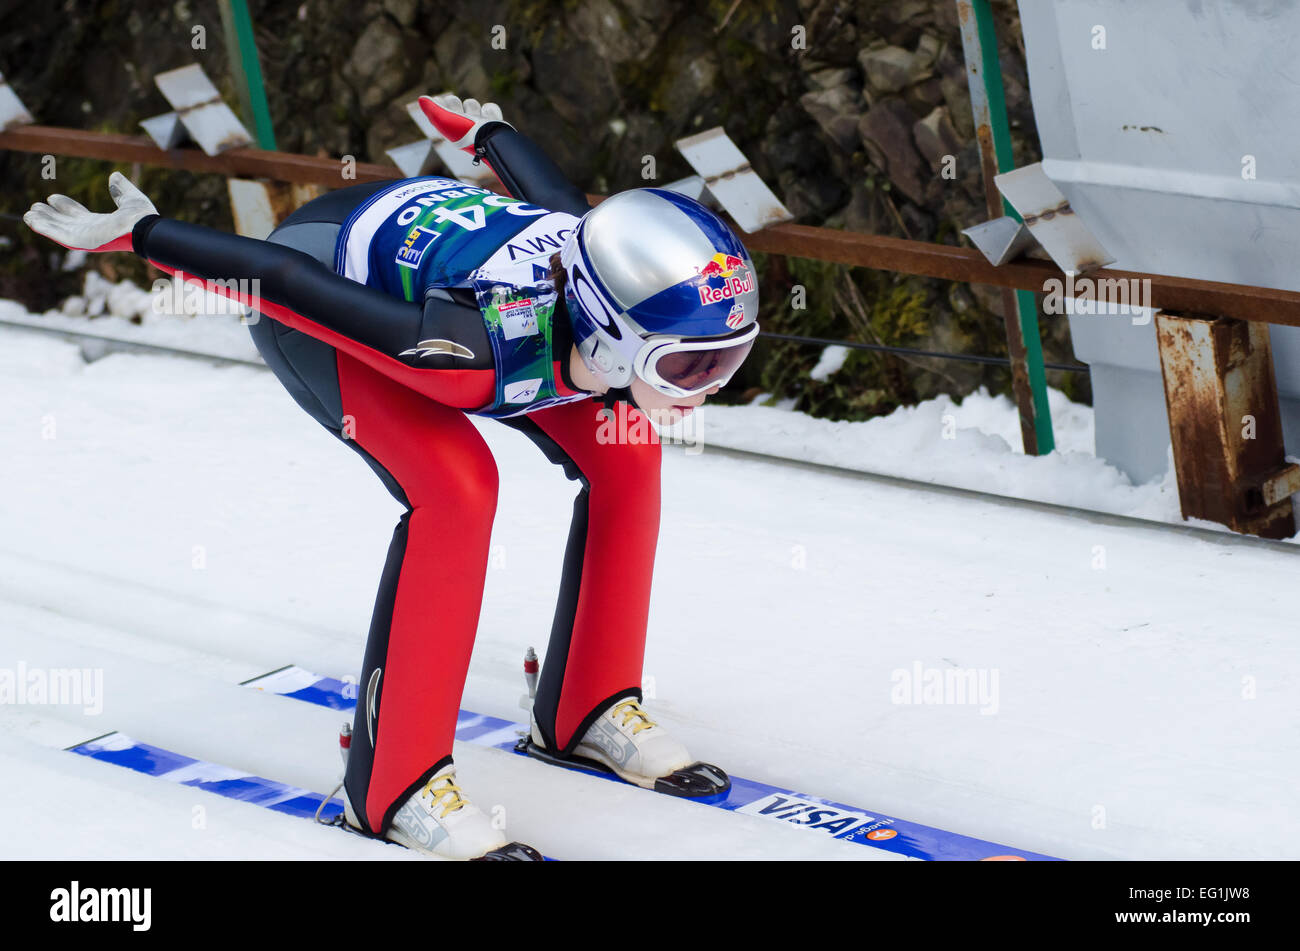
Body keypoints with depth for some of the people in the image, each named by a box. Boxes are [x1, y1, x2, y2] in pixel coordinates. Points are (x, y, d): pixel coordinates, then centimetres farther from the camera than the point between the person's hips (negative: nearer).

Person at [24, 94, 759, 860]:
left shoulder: (619, 271, -24)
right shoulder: (476, 351, -43)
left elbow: (547, 187, -2)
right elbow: (285, 276, -34)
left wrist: (482, 128, 18)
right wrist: (133, 233, -22)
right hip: (320, 279, -7)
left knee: (623, 456, -2)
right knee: (455, 489, -28)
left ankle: (586, 713, 13)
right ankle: (392, 783, -17)